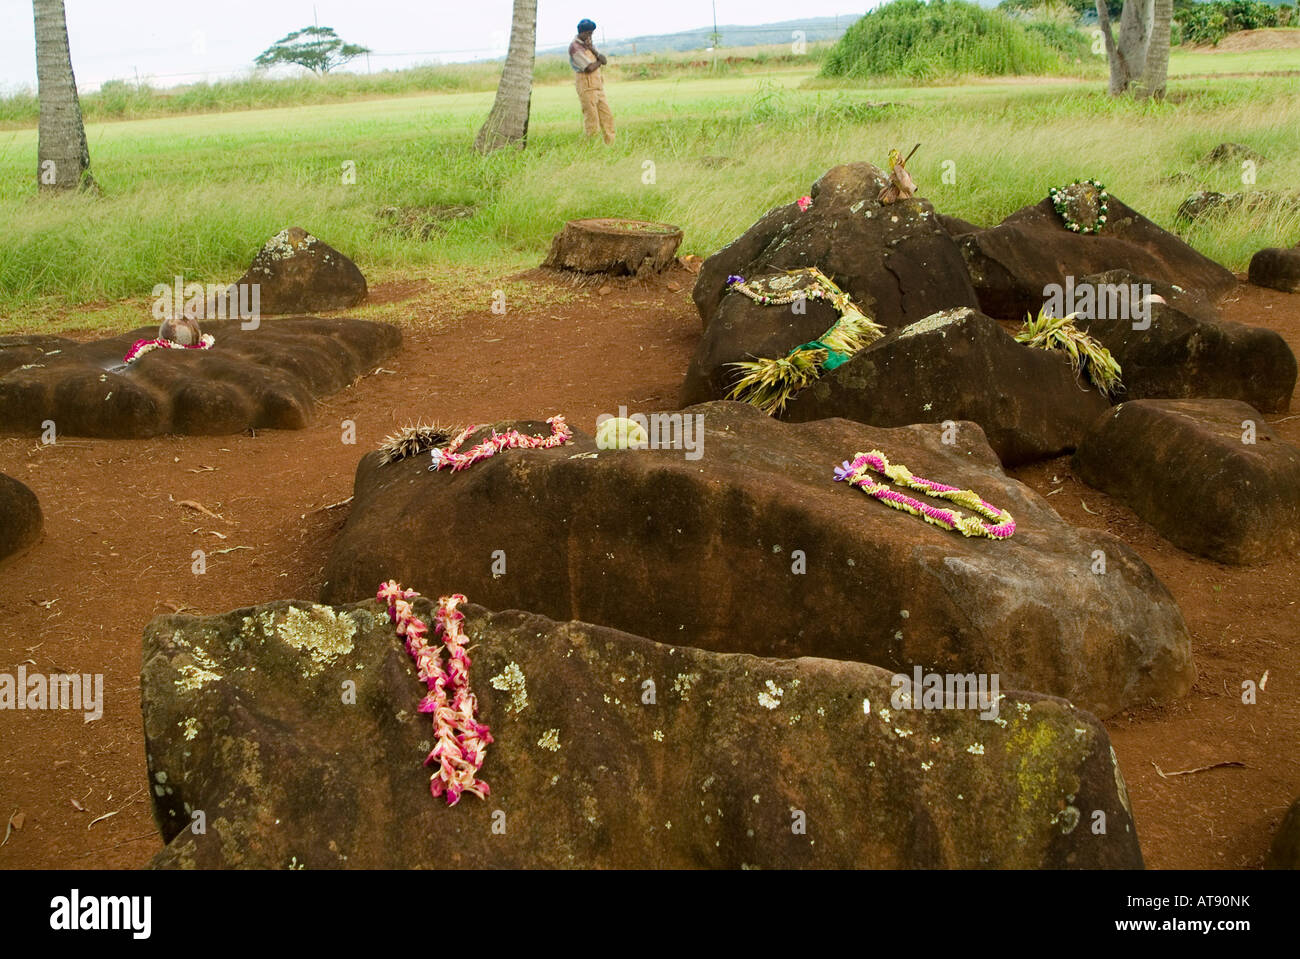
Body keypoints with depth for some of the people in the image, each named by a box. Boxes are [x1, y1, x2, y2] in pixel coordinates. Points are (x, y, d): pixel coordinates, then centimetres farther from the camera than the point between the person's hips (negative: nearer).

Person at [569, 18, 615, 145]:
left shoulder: (588, 44, 18)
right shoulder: (574, 47, -11)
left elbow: (605, 61, 9)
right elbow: (589, 68, -18)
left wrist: (592, 49, -7)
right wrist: (599, 61, 2)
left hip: (598, 86, 9)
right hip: (587, 87, -9)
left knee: (607, 116, 7)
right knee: (591, 119, -8)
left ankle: (611, 144, 10)